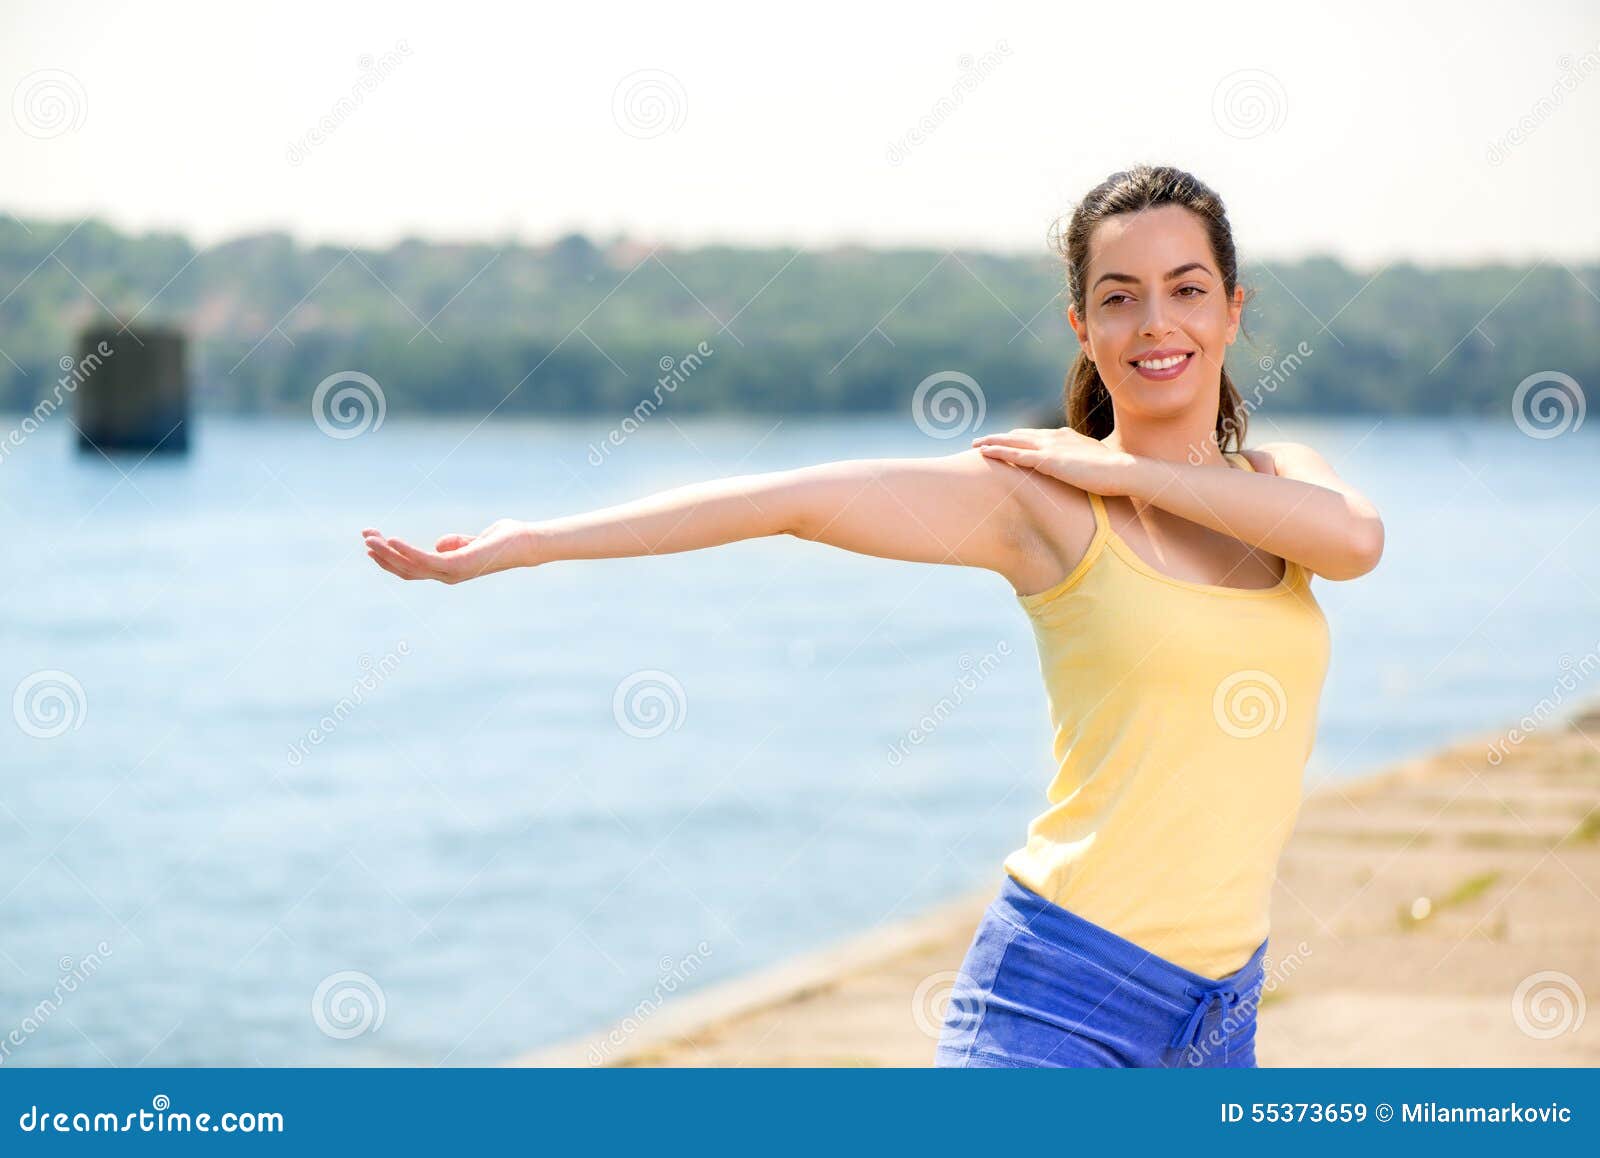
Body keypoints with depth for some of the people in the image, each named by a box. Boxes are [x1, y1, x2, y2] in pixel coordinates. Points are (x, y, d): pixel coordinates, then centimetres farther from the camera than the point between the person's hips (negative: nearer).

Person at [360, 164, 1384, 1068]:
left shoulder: (1279, 479, 11)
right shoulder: (1037, 492, -3)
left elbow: (1356, 538, -12)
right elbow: (796, 500, -8)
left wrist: (1131, 472, -12)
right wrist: (529, 544, -10)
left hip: (1217, 1015, 5)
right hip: (1062, 992, -5)